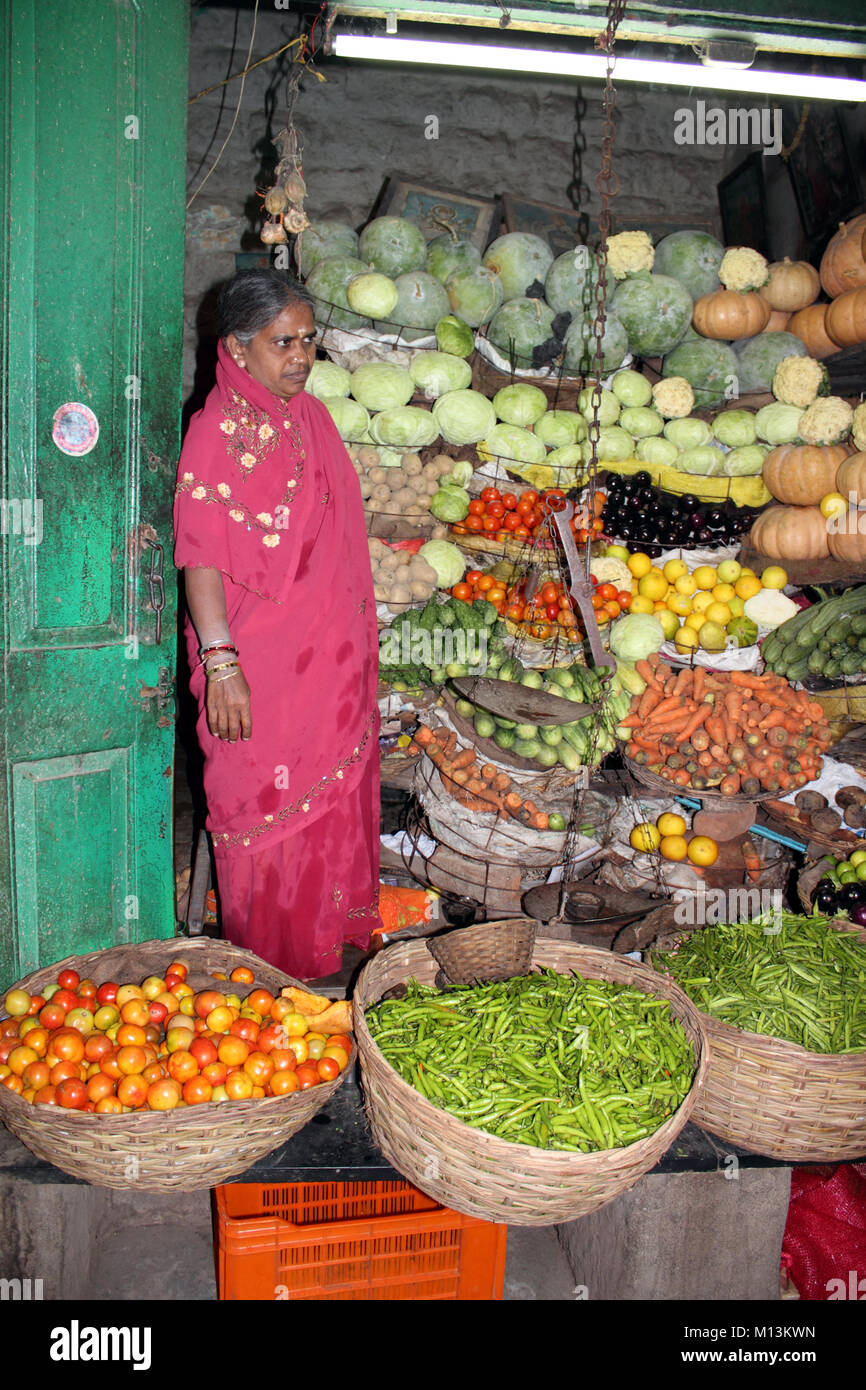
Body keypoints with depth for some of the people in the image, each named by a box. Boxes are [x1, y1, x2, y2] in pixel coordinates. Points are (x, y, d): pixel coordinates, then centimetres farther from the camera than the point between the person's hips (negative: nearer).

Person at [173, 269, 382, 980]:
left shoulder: (312, 416, 10)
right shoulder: (219, 432, -13)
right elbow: (201, 557, -18)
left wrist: (358, 647, 20)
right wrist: (221, 663, -25)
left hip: (332, 657, 7)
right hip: (261, 669, -7)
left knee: (333, 806, 16)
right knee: (268, 814, 3)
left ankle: (332, 942, 33)